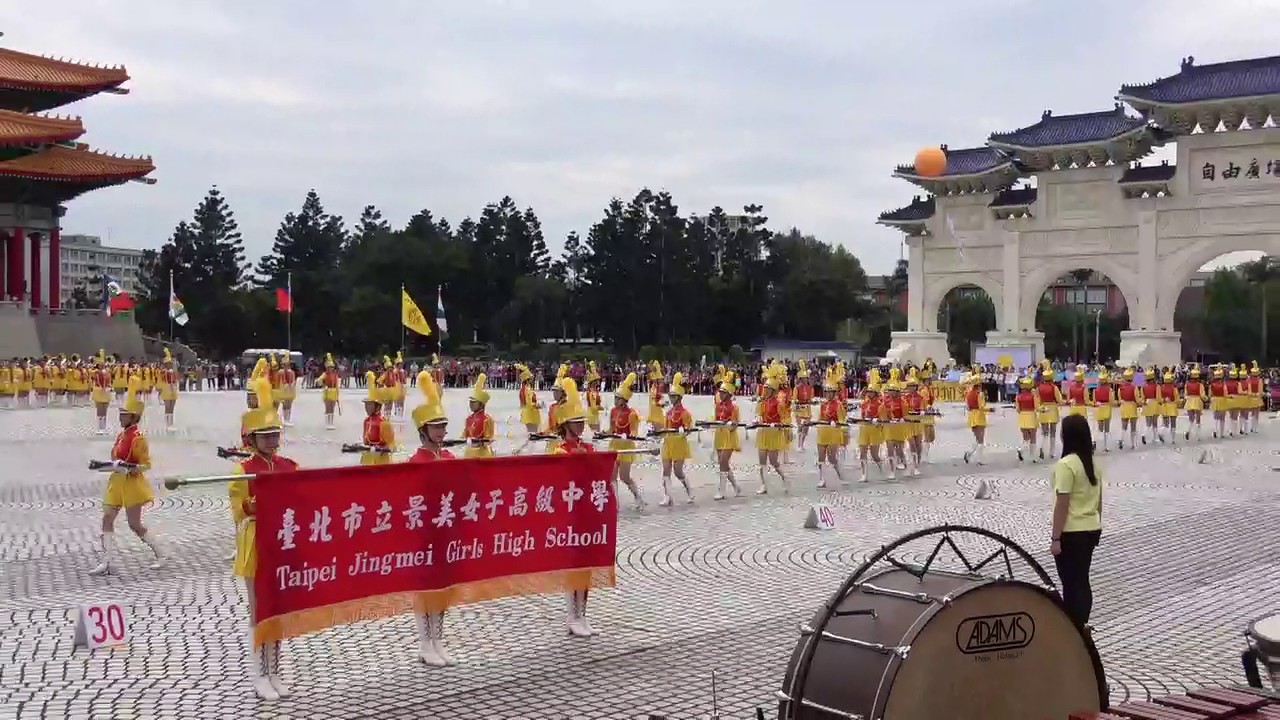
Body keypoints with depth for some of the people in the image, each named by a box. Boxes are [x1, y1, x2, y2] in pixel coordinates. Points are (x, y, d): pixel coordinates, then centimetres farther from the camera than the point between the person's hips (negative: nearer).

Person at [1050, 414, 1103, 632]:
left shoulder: (1066, 465, -19)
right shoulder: (1094, 463, 6)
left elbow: (1062, 505, -19)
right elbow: (1098, 500, 14)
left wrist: (1055, 537, -15)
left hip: (1071, 533, -8)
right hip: (1091, 530, 8)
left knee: (1071, 582, 0)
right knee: (1082, 579, 17)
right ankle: (1081, 624, 25)